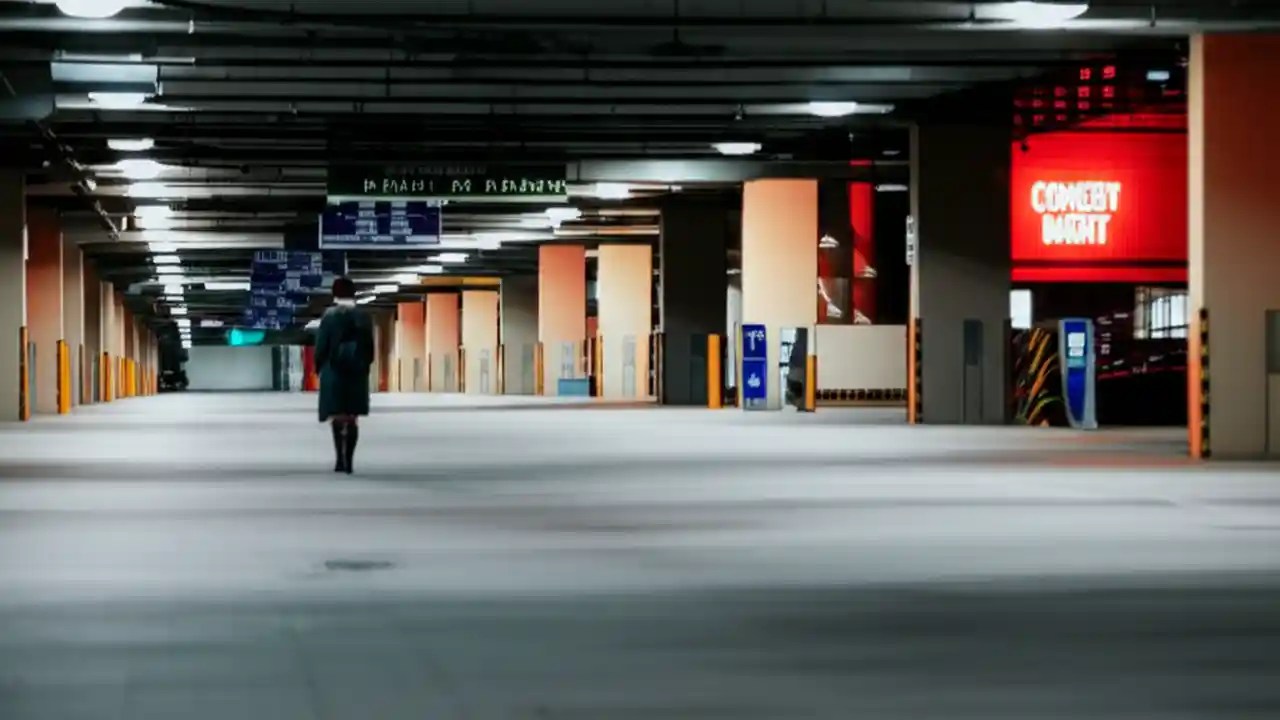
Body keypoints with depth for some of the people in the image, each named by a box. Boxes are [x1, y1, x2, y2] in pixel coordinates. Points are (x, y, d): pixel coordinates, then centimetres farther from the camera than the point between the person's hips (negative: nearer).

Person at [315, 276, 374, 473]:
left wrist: (319, 367, 7)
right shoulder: (364, 317, 2)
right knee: (352, 417, 7)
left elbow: (321, 346, -7)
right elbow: (370, 348, 4)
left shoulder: (330, 315, -7)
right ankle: (349, 461, 4)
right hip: (357, 373, 3)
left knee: (337, 416, 1)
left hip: (334, 371, -3)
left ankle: (341, 459, -13)